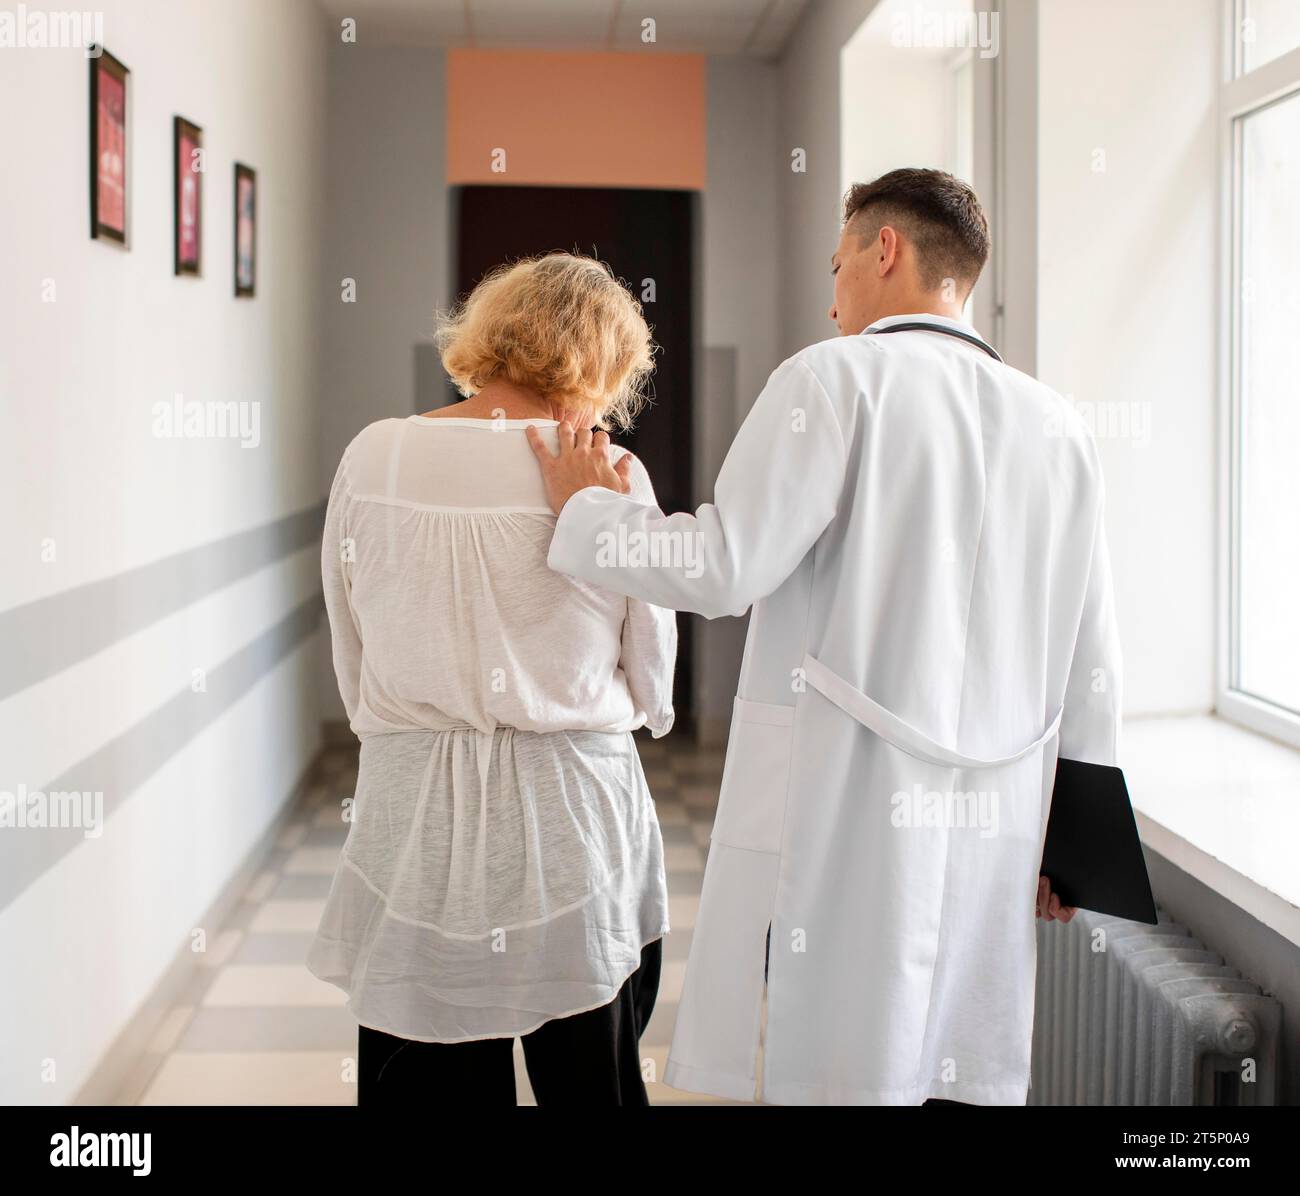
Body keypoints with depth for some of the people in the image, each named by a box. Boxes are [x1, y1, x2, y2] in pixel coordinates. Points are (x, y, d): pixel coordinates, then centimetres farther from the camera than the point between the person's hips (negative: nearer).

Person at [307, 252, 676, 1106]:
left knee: (424, 1078, 11)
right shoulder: (610, 474, -8)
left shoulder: (373, 458, -2)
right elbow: (654, 686, 1)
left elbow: (351, 666, 6)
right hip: (571, 811, -2)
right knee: (590, 1080, 12)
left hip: (412, 814, 2)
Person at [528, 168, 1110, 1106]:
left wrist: (585, 508, 4)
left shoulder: (836, 377, -5)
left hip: (841, 816, -6)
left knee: (827, 1072, -1)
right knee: (970, 1079, 11)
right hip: (990, 832, 6)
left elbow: (725, 567, -13)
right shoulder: (1058, 427, 12)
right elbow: (1090, 666, 12)